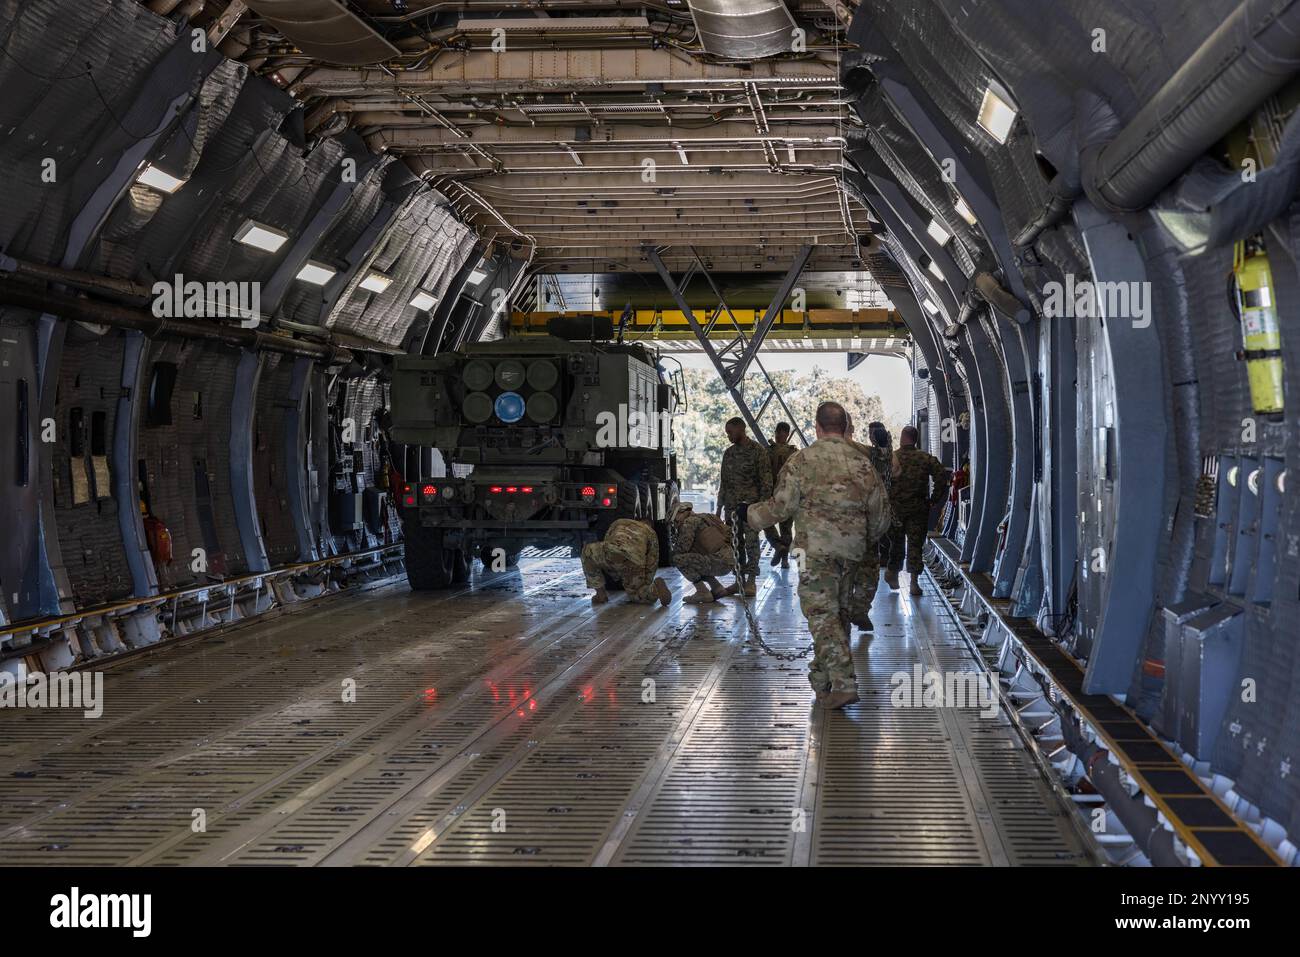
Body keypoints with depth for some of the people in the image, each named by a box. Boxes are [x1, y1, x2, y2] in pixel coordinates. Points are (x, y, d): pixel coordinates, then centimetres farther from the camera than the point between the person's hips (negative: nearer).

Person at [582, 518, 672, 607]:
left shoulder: (619, 522, 38)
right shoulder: (651, 533, 34)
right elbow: (652, 563, 32)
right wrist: (646, 585, 43)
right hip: (634, 564, 2)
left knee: (588, 551, 30)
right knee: (636, 596, 24)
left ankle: (601, 594, 22)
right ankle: (656, 588, -9)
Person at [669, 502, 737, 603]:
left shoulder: (689, 521, -2)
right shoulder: (703, 518, 26)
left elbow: (684, 546, -11)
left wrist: (674, 552, 10)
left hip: (719, 562, -9)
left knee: (679, 559, -8)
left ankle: (703, 592, -5)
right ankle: (718, 589, 17)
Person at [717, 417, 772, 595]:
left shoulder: (757, 451, -4)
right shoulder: (729, 452, 14)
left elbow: (766, 480, -6)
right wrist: (720, 506, 15)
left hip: (750, 504, -6)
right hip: (731, 505, 6)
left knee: (751, 542, -5)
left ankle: (751, 580, -1)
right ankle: (739, 580, 11)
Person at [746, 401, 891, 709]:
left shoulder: (803, 460, -6)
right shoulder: (862, 462, 8)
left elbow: (781, 506, -6)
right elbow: (880, 513, 12)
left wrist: (750, 515, 11)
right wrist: (867, 537, 32)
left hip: (816, 548, -5)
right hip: (851, 550, 5)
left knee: (822, 614, -5)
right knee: (838, 610, 17)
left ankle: (844, 683, -17)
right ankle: (822, 676, 27)